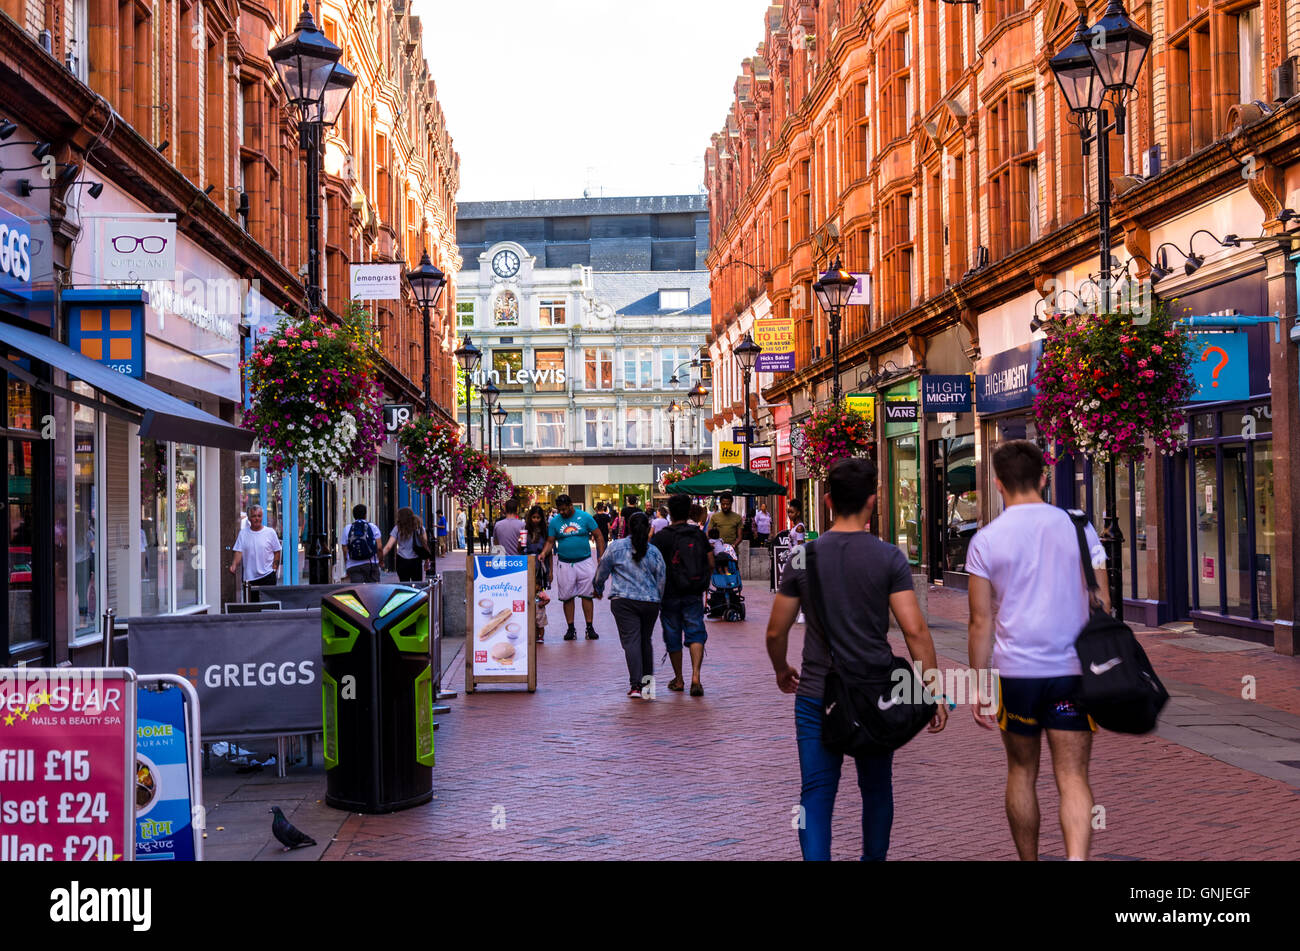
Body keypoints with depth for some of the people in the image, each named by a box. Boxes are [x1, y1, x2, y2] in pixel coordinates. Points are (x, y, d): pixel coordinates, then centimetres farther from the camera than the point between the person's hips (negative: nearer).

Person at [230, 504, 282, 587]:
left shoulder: (270, 532, 2)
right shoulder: (243, 533, 6)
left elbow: (277, 552, 5)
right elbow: (239, 552, 2)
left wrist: (274, 567, -4)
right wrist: (234, 565, -15)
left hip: (268, 576, -2)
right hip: (249, 577, 2)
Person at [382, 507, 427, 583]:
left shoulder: (397, 529, -1)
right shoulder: (419, 527, 1)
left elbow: (388, 547, -6)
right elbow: (425, 544, -1)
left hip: (402, 561, 0)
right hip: (416, 561, 0)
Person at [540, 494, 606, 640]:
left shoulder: (585, 517, -1)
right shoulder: (554, 521, 3)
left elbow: (599, 537, 2)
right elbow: (550, 541, 7)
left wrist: (601, 557, -5)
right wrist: (544, 553, -13)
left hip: (585, 562, -1)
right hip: (564, 564, 2)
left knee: (587, 595, 1)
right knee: (567, 597, 4)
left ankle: (589, 628, 8)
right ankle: (571, 628, 12)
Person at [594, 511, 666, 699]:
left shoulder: (616, 547, -1)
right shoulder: (654, 552, 3)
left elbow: (602, 571, 9)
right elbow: (661, 580, 9)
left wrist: (598, 588, 28)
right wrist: (659, 600, 26)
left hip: (623, 601, -2)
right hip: (650, 602, 2)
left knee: (631, 641, -5)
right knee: (646, 640, 18)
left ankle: (636, 685, -12)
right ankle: (648, 678, 25)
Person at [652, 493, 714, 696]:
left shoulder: (661, 537, -8)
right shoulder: (699, 535, 3)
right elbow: (711, 563, 6)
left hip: (670, 595, -2)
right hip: (694, 595, 2)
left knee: (673, 637, 11)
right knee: (696, 633, 3)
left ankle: (678, 679, 21)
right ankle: (695, 676, -16)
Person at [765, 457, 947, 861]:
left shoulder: (804, 557, -2)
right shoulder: (888, 557, -7)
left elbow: (776, 632, 2)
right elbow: (914, 629, -13)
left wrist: (782, 671, 21)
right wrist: (934, 689, -6)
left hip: (816, 695, 0)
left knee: (816, 794, 3)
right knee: (877, 789, 19)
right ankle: (874, 857, 32)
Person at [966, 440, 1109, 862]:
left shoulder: (986, 540, -3)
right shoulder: (1079, 528, 1)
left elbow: (982, 622, -4)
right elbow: (1101, 608, 3)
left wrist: (980, 687, 2)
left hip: (1016, 672, 0)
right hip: (1073, 672, 1)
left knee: (1021, 773, 16)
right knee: (1073, 778, 1)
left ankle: (1029, 862, 26)